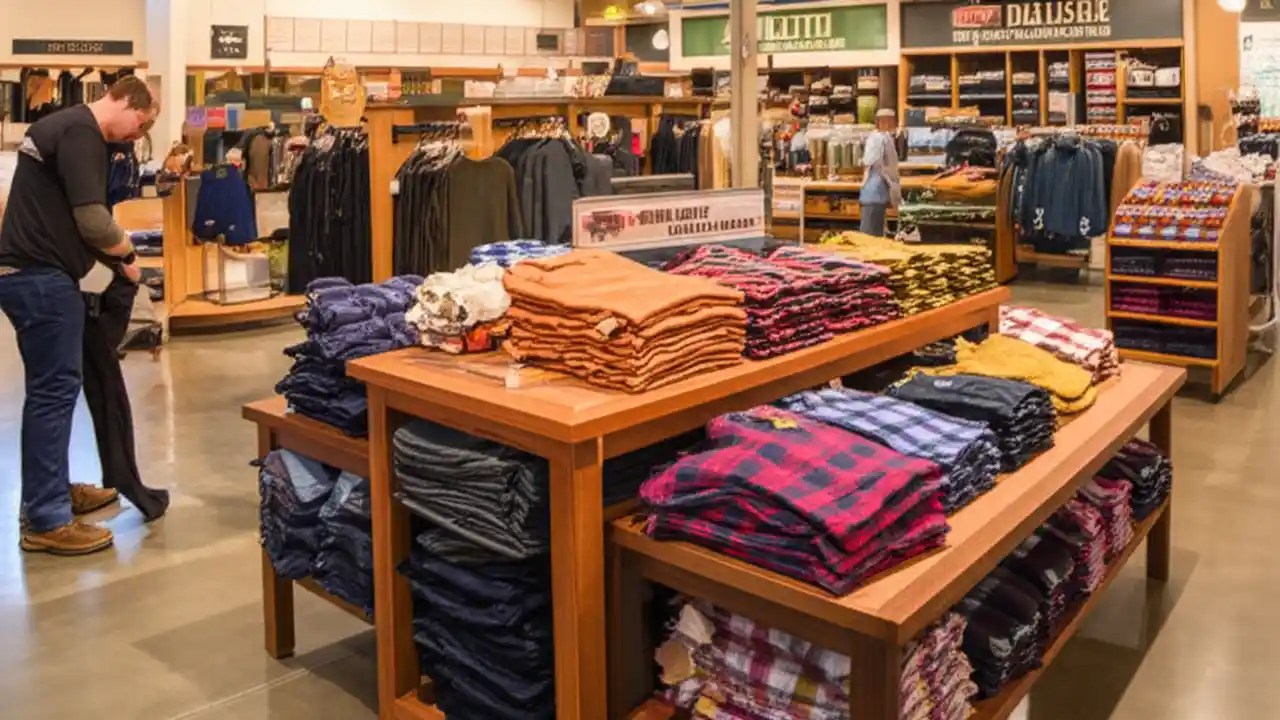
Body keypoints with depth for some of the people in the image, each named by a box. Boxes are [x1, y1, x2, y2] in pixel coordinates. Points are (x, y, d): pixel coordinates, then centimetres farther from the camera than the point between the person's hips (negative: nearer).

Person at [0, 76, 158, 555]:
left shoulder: (64, 124, 19)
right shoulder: (82, 133, -14)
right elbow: (93, 221, -22)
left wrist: (112, 253, 12)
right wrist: (127, 252, -3)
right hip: (41, 278, -11)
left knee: (49, 388, 17)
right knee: (54, 390, -7)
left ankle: (51, 492, 28)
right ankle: (46, 520, -3)